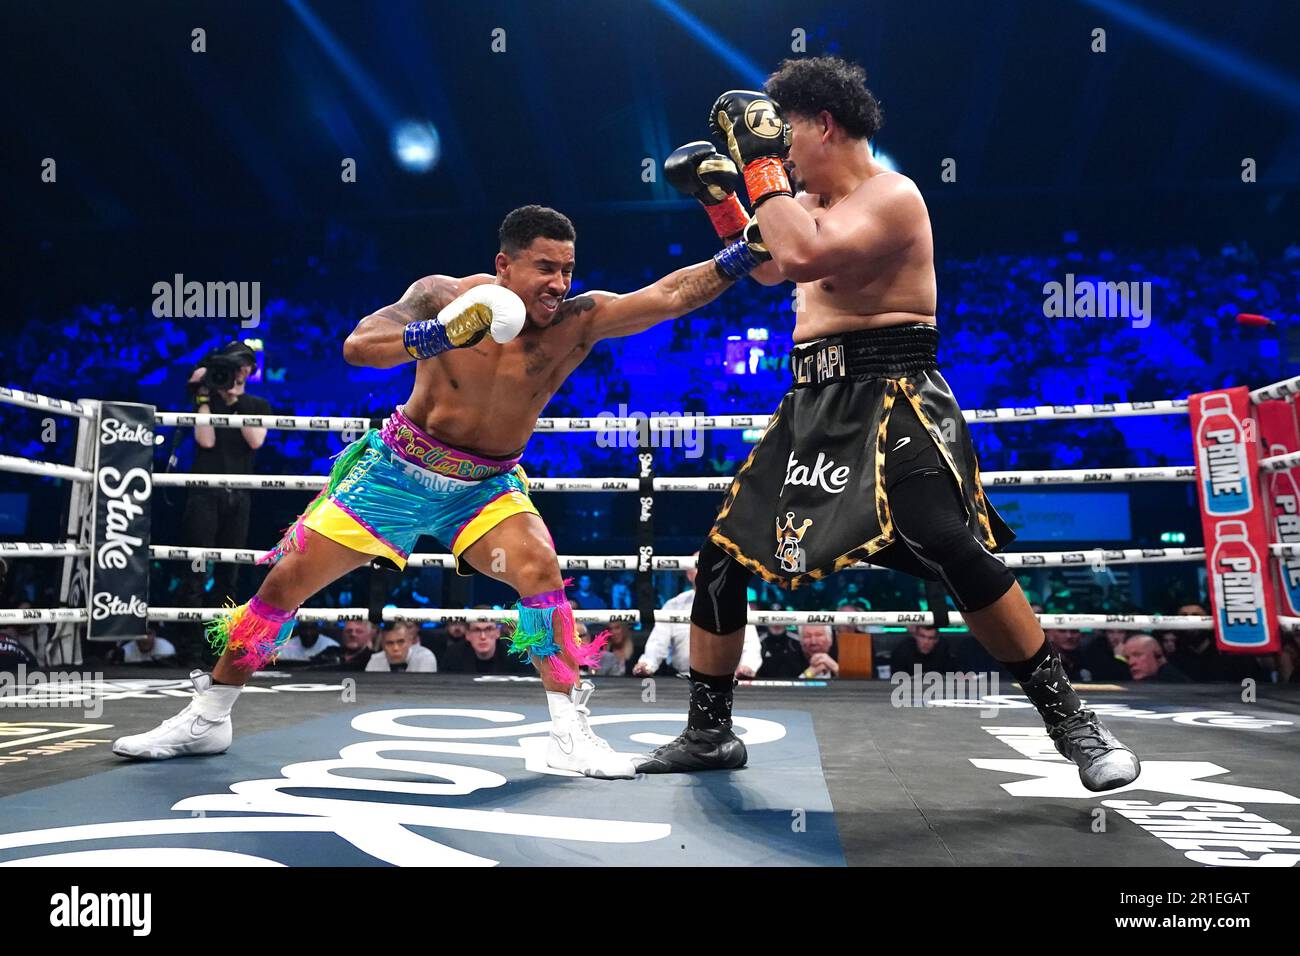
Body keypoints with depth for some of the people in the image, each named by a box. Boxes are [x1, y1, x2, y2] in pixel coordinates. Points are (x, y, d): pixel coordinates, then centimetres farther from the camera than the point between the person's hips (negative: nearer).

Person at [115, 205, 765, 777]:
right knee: (286, 580, 2)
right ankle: (206, 719, 23)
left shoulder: (579, 320, -16)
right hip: (398, 469, 1)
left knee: (540, 570, -28)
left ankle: (570, 735, -15)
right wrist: (437, 335, -42)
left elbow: (670, 296, -27)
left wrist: (746, 253, -39)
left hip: (485, 486, 0)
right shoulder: (444, 296, -16)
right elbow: (357, 346, -26)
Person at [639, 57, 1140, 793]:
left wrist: (760, 161, -15)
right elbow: (770, 268, 35)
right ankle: (709, 735, 22)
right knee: (722, 557, 7)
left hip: (890, 399, -9)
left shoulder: (891, 196, -11)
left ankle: (1071, 720, -8)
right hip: (815, 404, 9)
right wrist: (718, 195, 25)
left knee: (953, 547, -27)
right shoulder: (814, 200, 17)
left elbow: (802, 256, -27)